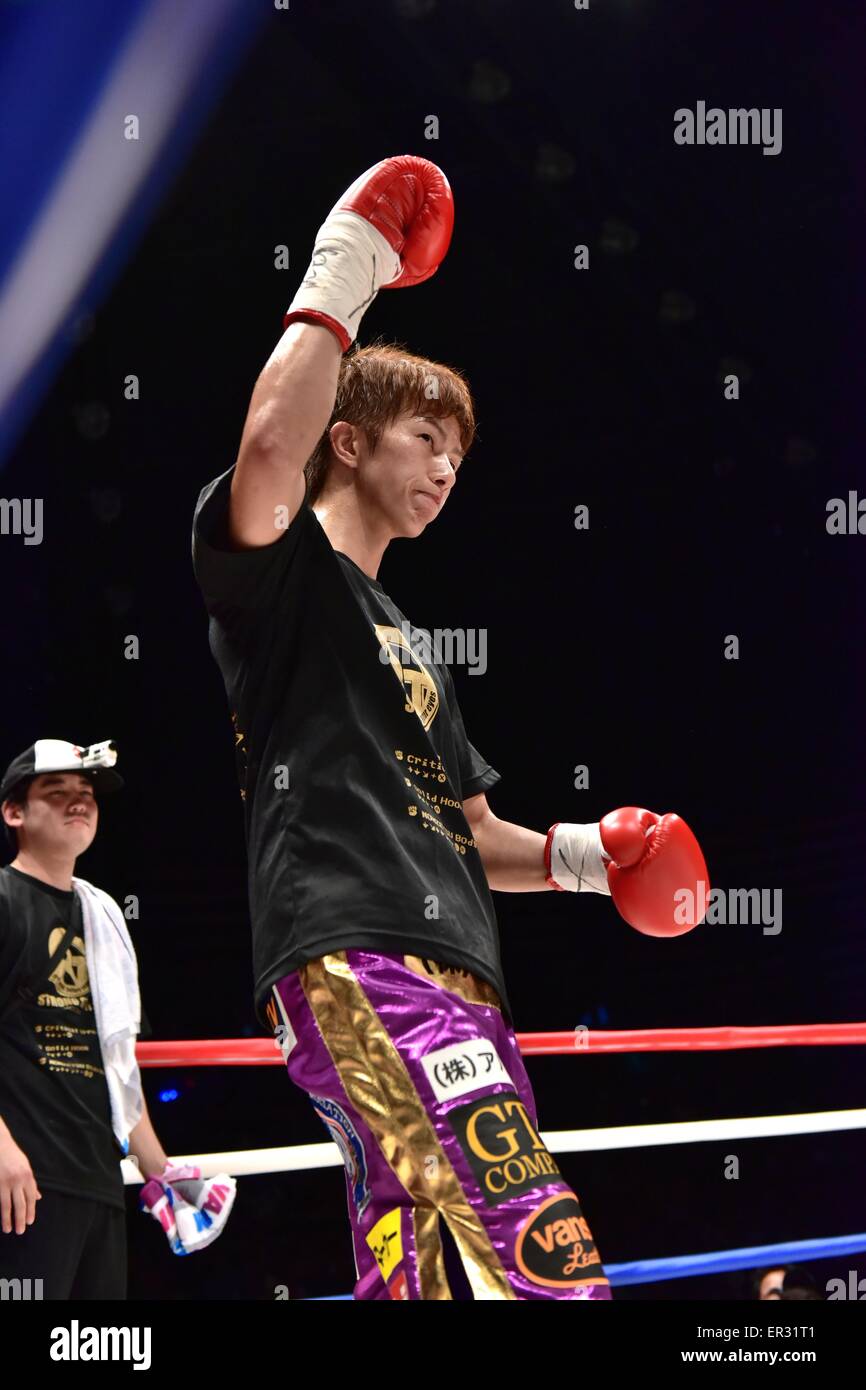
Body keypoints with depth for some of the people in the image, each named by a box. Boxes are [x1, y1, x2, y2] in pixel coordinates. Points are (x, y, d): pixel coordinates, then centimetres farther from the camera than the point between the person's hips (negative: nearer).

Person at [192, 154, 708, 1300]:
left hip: (453, 979, 10)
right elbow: (270, 453, -18)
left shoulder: (410, 644, 33)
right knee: (544, 1260, -27)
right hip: (351, 958, -10)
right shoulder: (283, 573, 6)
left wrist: (573, 855, 15)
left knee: (420, 1274, 4)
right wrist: (335, 286, -8)